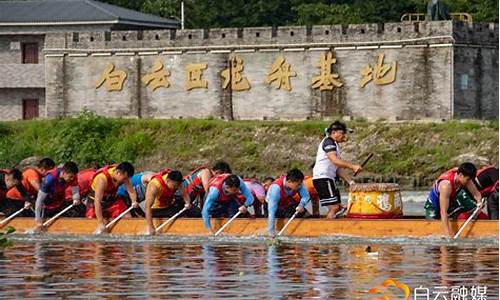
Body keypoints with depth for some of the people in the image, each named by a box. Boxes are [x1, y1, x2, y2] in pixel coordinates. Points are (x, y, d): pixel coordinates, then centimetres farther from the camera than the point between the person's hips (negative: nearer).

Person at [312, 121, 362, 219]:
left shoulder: (335, 145, 22)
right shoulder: (328, 142, -8)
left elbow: (338, 168, 20)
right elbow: (335, 161, -23)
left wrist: (350, 181, 9)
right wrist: (353, 166, -25)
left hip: (329, 179, 10)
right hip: (323, 178, -10)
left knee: (338, 207, 10)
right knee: (334, 207, -15)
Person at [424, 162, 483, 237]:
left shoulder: (464, 177, -19)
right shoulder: (446, 185, -39)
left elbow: (476, 194, -5)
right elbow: (443, 212, -40)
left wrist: (479, 202, -29)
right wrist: (447, 234, -45)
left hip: (451, 202, 7)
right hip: (434, 207, -7)